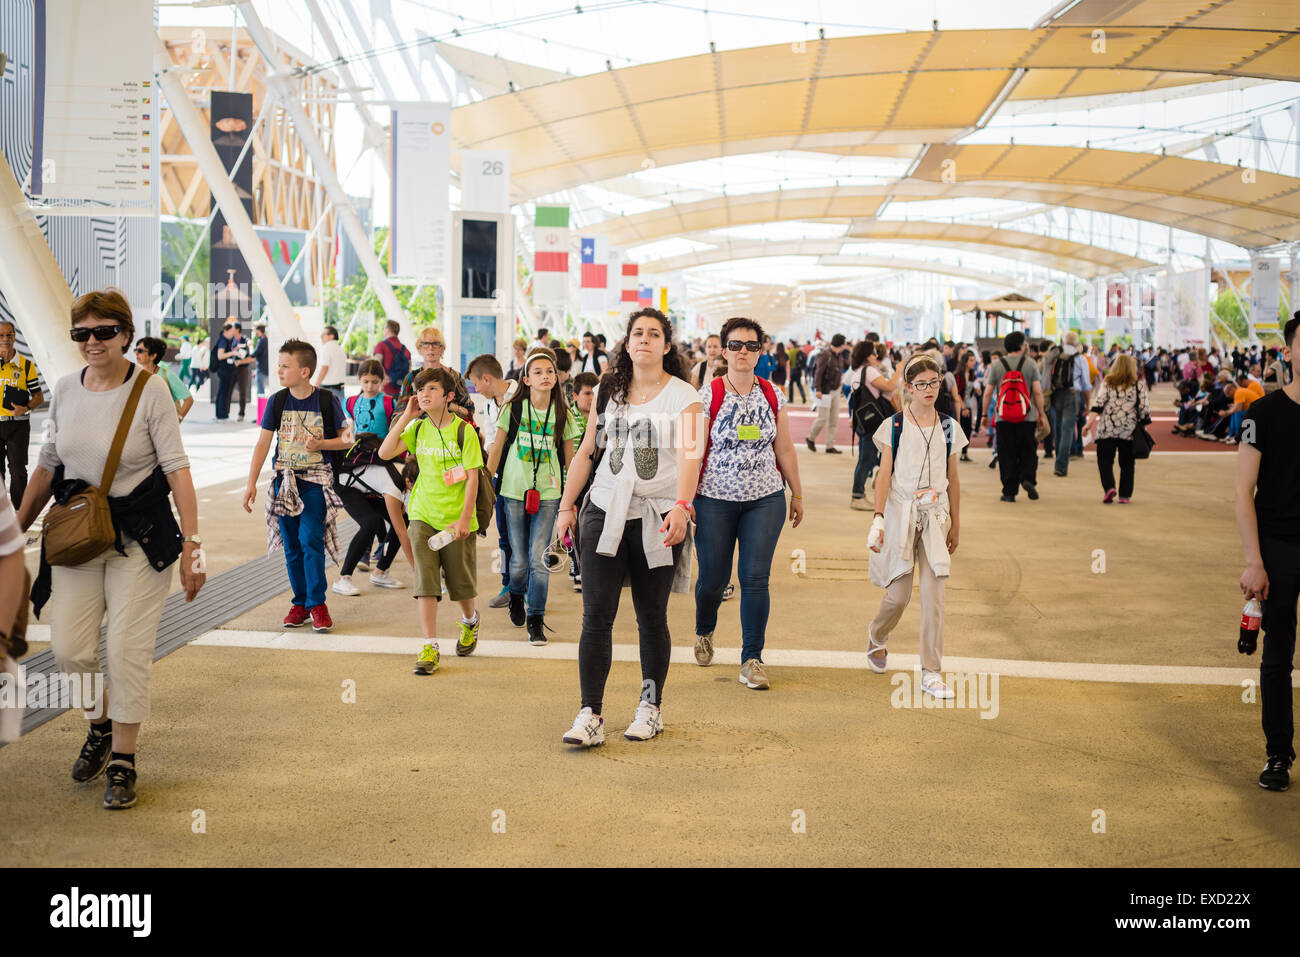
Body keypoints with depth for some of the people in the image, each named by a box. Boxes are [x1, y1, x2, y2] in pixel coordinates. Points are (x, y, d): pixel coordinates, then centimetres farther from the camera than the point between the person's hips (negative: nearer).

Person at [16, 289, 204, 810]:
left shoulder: (150, 389, -10)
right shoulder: (65, 389, 3)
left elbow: (177, 469, -12)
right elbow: (47, 465, 14)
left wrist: (191, 546, -17)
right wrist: (16, 530, 16)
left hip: (140, 537, -4)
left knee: (127, 651, -3)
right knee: (68, 648, 0)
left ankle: (122, 761, 13)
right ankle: (101, 726, 29)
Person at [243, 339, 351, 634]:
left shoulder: (327, 401, -6)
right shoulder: (277, 401, 1)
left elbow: (346, 440, 3)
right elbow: (263, 443, 4)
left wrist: (320, 443, -16)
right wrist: (251, 484, 0)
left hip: (316, 480, -3)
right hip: (285, 479, 3)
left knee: (310, 539, -14)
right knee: (291, 545, 6)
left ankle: (317, 604, -3)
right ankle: (300, 603, 18)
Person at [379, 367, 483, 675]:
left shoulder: (463, 431, -9)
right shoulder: (418, 427, 4)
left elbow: (473, 477, -10)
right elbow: (385, 452, -6)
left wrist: (464, 519, -15)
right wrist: (406, 417, -9)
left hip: (456, 519, -3)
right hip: (423, 516, 3)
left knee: (461, 583, 11)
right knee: (425, 582, -5)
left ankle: (470, 621, 42)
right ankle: (430, 647, -2)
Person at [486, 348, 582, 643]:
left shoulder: (562, 414, 1)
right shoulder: (513, 409, -2)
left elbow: (569, 455, 10)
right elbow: (497, 447, 6)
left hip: (547, 493, 0)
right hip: (514, 490, 0)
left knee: (538, 557, -9)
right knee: (519, 559, 5)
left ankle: (536, 619, 4)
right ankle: (517, 596, 37)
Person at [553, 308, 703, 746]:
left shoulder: (683, 396, -1)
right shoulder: (608, 390, 11)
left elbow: (689, 452, -15)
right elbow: (586, 451, 16)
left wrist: (681, 506, -29)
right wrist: (566, 505, 11)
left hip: (657, 517, -2)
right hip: (605, 511, 2)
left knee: (652, 616, 7)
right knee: (596, 614, -6)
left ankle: (650, 707, 23)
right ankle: (590, 715, -5)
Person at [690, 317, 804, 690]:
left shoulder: (773, 395, 5)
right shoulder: (708, 395, -5)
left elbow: (784, 448, 13)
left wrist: (797, 493, 16)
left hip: (765, 498, 2)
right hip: (715, 498, -2)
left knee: (755, 578, -5)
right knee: (713, 577, 4)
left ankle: (752, 660, 4)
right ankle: (704, 631, 38)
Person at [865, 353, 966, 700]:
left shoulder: (949, 428, 8)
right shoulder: (894, 426, -1)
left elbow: (953, 480, 13)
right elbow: (884, 474, -4)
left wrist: (955, 524, 14)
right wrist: (878, 519, -13)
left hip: (935, 516, 2)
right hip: (901, 514, -2)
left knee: (934, 596, -4)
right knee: (899, 596, 0)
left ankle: (931, 673, 2)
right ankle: (876, 637, 34)